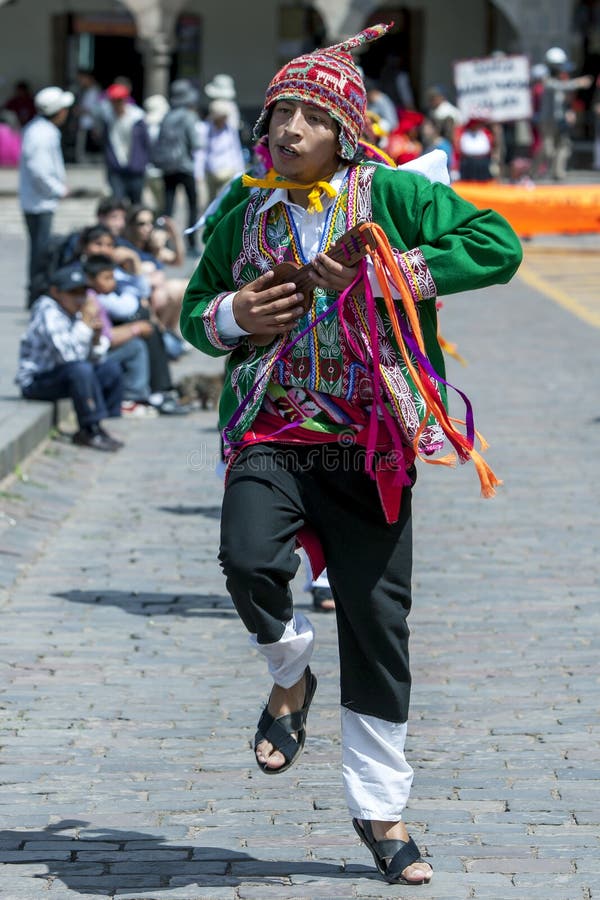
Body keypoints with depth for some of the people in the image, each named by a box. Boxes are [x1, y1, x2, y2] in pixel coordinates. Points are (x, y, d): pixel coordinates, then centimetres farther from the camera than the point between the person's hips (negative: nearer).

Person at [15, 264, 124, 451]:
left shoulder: (75, 312, 6)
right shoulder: (49, 313, -20)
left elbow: (94, 359, 12)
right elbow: (68, 354, -34)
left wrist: (95, 338, -8)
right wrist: (86, 323, -25)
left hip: (60, 376, 9)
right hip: (34, 383, -9)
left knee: (111, 368, 6)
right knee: (80, 369, -33)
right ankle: (92, 431, -23)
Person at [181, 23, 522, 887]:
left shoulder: (391, 196, -2)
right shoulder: (247, 219, 8)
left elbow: (499, 246, -10)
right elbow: (193, 308, 21)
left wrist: (389, 274, -17)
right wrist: (232, 317, -3)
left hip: (370, 447, -1)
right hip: (271, 436, 1)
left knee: (378, 623, 3)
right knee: (250, 559, -28)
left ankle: (380, 808, 18)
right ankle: (291, 674, 6)